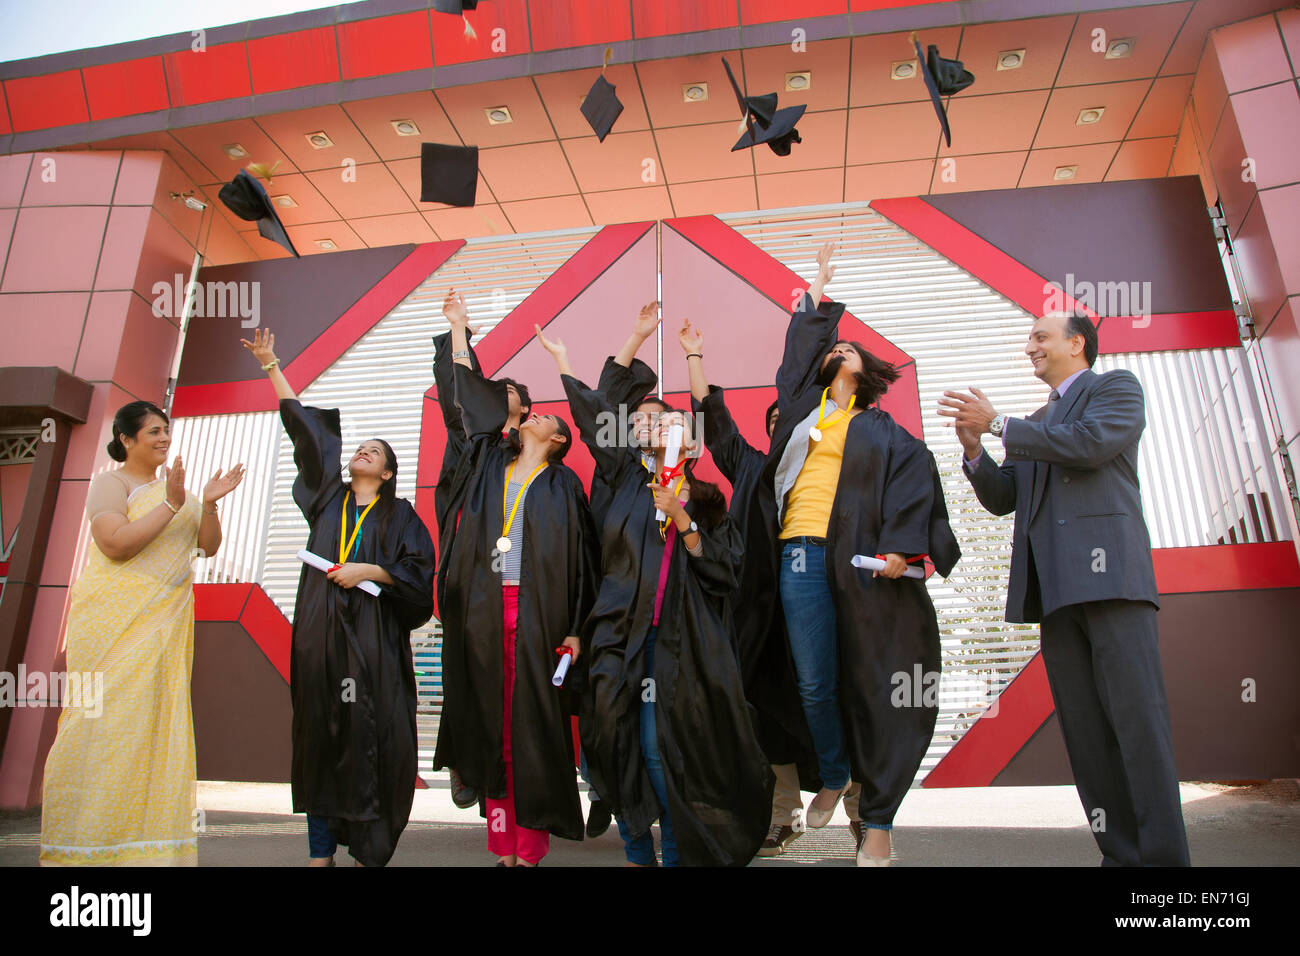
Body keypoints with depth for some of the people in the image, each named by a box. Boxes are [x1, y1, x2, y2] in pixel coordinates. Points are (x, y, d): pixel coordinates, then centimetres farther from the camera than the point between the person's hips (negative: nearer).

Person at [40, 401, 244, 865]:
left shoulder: (174, 486, 16)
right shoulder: (110, 482, -2)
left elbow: (209, 546, 10)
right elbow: (115, 544, -17)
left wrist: (208, 504, -5)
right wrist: (170, 505, -20)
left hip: (168, 619, 6)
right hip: (117, 619, -6)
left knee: (158, 718, 5)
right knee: (107, 717, -5)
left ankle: (147, 834, 13)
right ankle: (87, 843, 8)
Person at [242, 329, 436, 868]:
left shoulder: (399, 516, 9)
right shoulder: (327, 496, 16)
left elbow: (419, 573, -1)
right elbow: (302, 423, 15)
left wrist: (369, 570, -11)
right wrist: (271, 366, 18)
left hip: (372, 637, -2)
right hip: (320, 633, 3)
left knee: (369, 738, -4)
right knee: (320, 734, 3)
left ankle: (368, 852, 5)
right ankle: (320, 850, 11)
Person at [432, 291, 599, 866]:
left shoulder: (563, 484, 6)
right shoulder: (491, 464, 17)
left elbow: (581, 561, 1)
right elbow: (472, 399, 21)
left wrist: (574, 629, -7)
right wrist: (458, 327, 26)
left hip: (538, 613, -3)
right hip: (484, 611, 4)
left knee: (533, 723, -1)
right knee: (491, 721, 4)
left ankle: (530, 845, 8)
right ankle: (501, 842, 13)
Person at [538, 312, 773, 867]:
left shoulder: (707, 501, 11)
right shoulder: (628, 478, 13)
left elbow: (724, 569, 3)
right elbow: (594, 419, 15)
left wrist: (681, 519, -8)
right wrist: (561, 358, 19)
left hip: (681, 642, -1)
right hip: (624, 637, 1)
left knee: (664, 749, -4)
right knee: (624, 746, 2)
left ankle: (676, 853, 13)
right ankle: (637, 852, 19)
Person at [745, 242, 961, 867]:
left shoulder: (881, 429, 15)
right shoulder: (803, 408, 20)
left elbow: (915, 476, 1)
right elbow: (801, 348, 31)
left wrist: (900, 546, -14)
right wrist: (820, 290, 38)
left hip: (863, 559, -1)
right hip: (803, 555, 2)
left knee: (872, 683, -1)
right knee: (815, 685, 0)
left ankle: (878, 818, 11)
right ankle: (833, 776, 25)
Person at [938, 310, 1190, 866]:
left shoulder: (1117, 387, 10)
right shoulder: (1035, 424, 29)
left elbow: (1090, 443, -11)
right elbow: (1003, 498, 23)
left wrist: (997, 422, -5)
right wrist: (975, 449, 6)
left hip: (1107, 568, -6)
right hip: (1054, 584, 7)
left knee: (1136, 713, -10)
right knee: (1083, 726, 3)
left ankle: (1163, 854, -5)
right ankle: (1120, 852, 7)